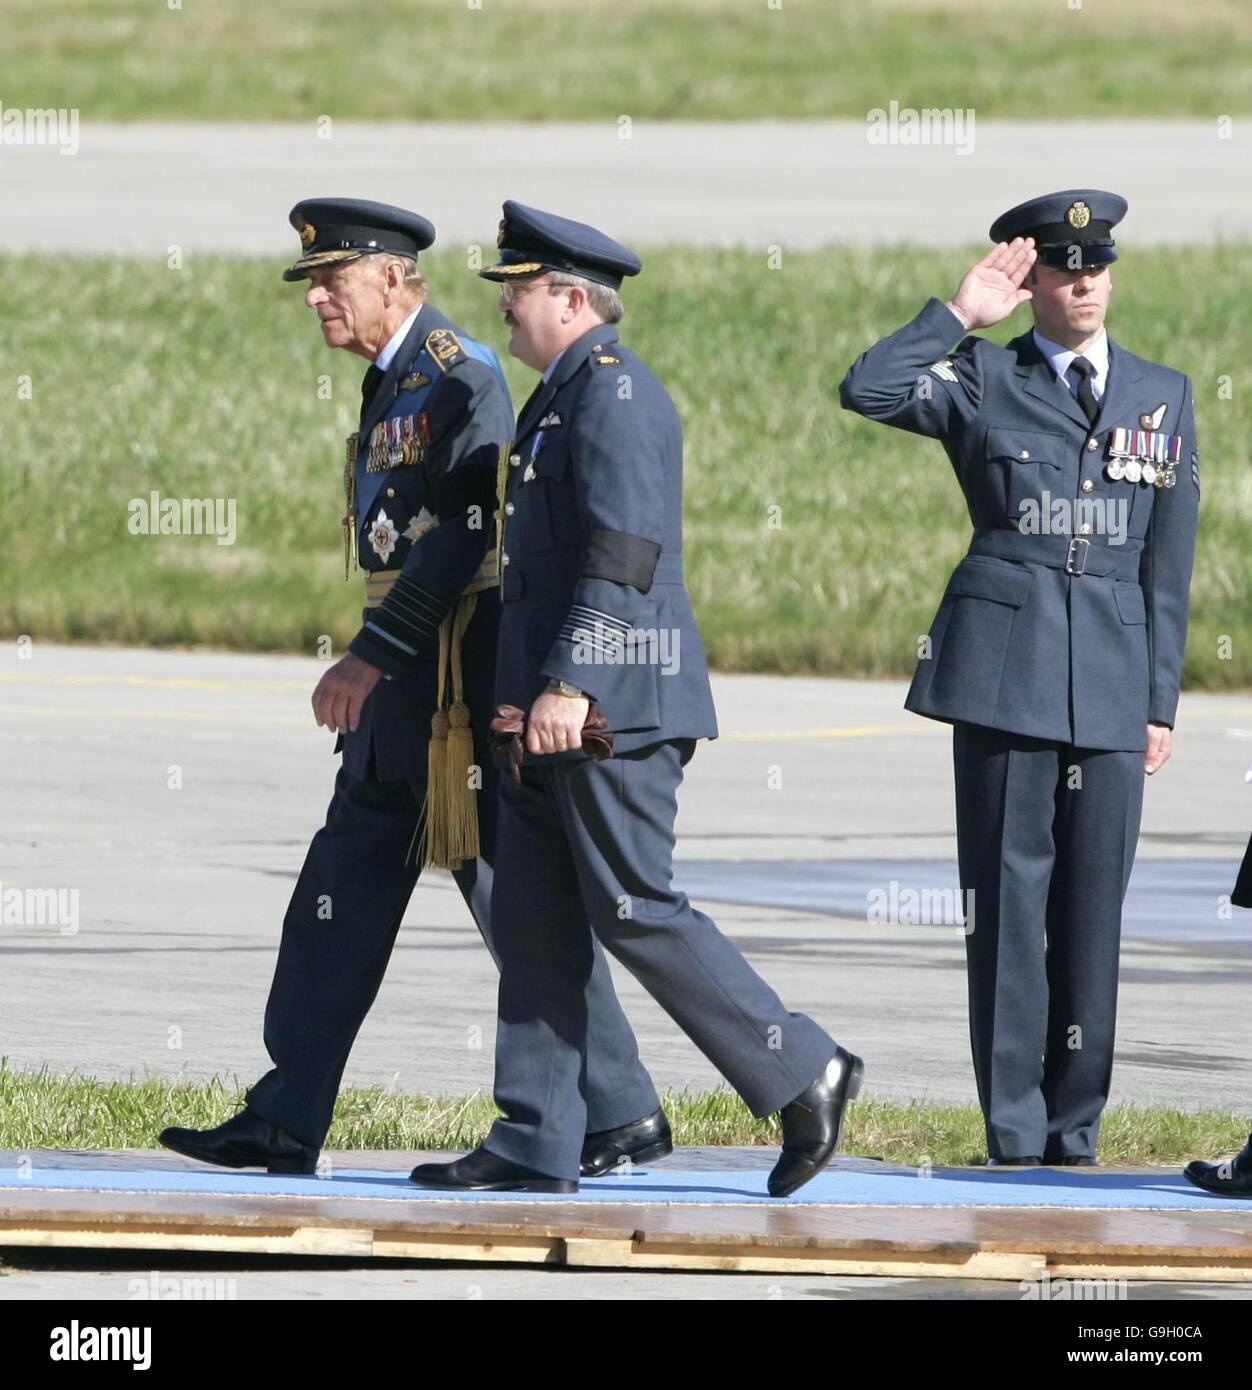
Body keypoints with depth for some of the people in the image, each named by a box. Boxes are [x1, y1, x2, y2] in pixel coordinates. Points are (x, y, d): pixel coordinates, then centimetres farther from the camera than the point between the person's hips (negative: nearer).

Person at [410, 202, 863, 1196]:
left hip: (614, 704, -10)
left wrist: (571, 684, -27)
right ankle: (535, 1144, 7)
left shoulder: (616, 394, -13)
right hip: (559, 709, 10)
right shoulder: (563, 396, 19)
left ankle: (803, 1072, -2)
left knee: (635, 913, -9)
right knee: (534, 920, 7)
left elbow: (624, 551, -22)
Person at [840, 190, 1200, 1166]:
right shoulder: (981, 381, 6)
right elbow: (867, 390, -12)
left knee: (1093, 902, 2)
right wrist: (960, 316, -9)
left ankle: (1074, 1134, 9)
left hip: (1112, 679, 2)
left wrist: (1162, 702, 9)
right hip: (1004, 667, -2)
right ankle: (1015, 1137, 0)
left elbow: (1169, 565, 13)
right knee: (1010, 895, -3)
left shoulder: (1164, 397, 14)